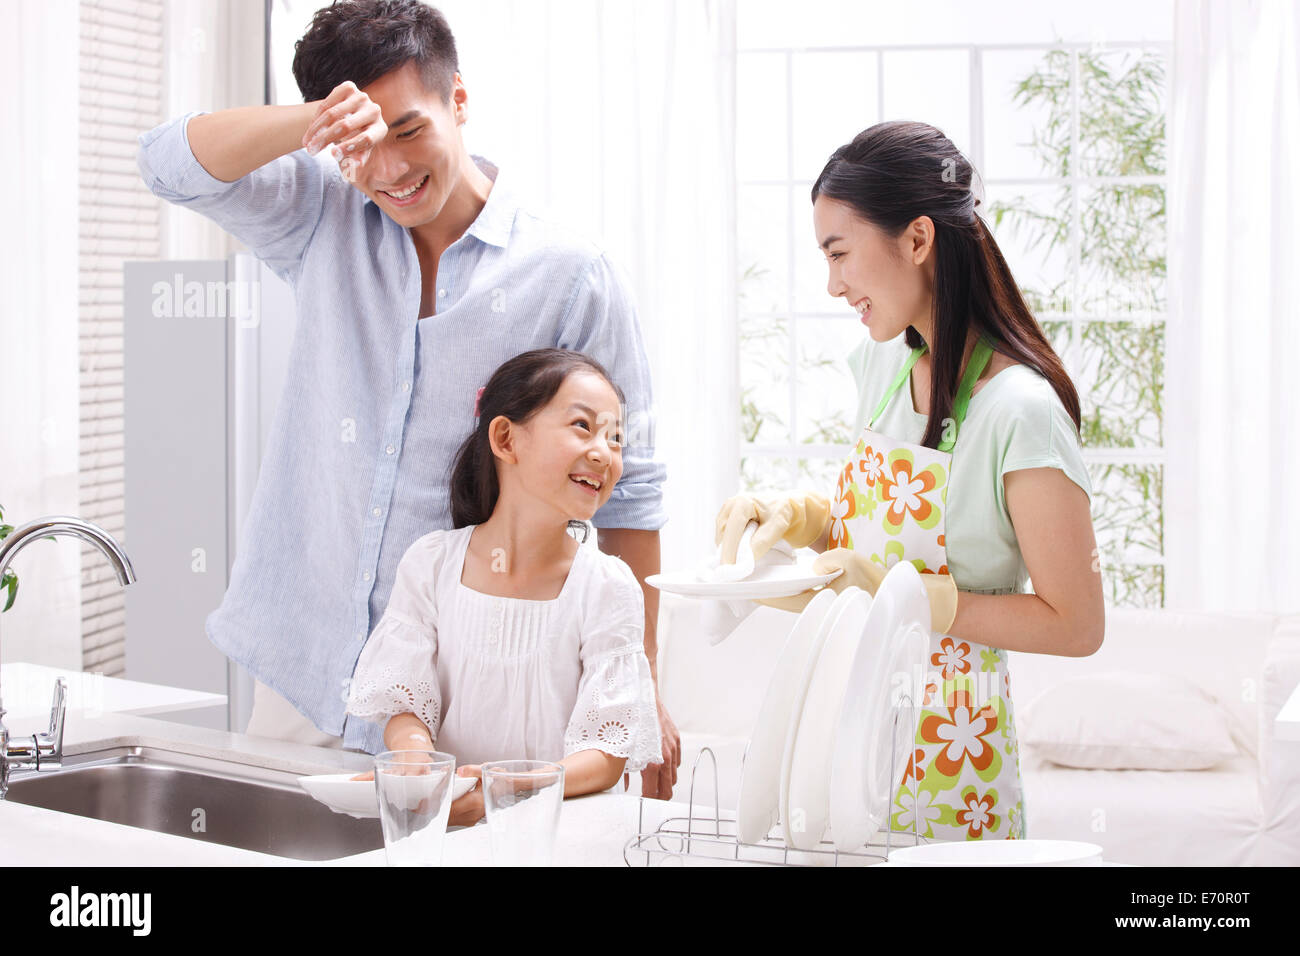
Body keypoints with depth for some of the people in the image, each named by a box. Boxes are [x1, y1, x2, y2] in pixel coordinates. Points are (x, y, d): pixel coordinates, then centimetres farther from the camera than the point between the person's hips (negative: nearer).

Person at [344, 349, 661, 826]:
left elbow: (608, 751, -7)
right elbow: (405, 703, 4)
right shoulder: (430, 564, 4)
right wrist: (413, 752, -21)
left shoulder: (607, 587, -1)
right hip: (444, 817, 1)